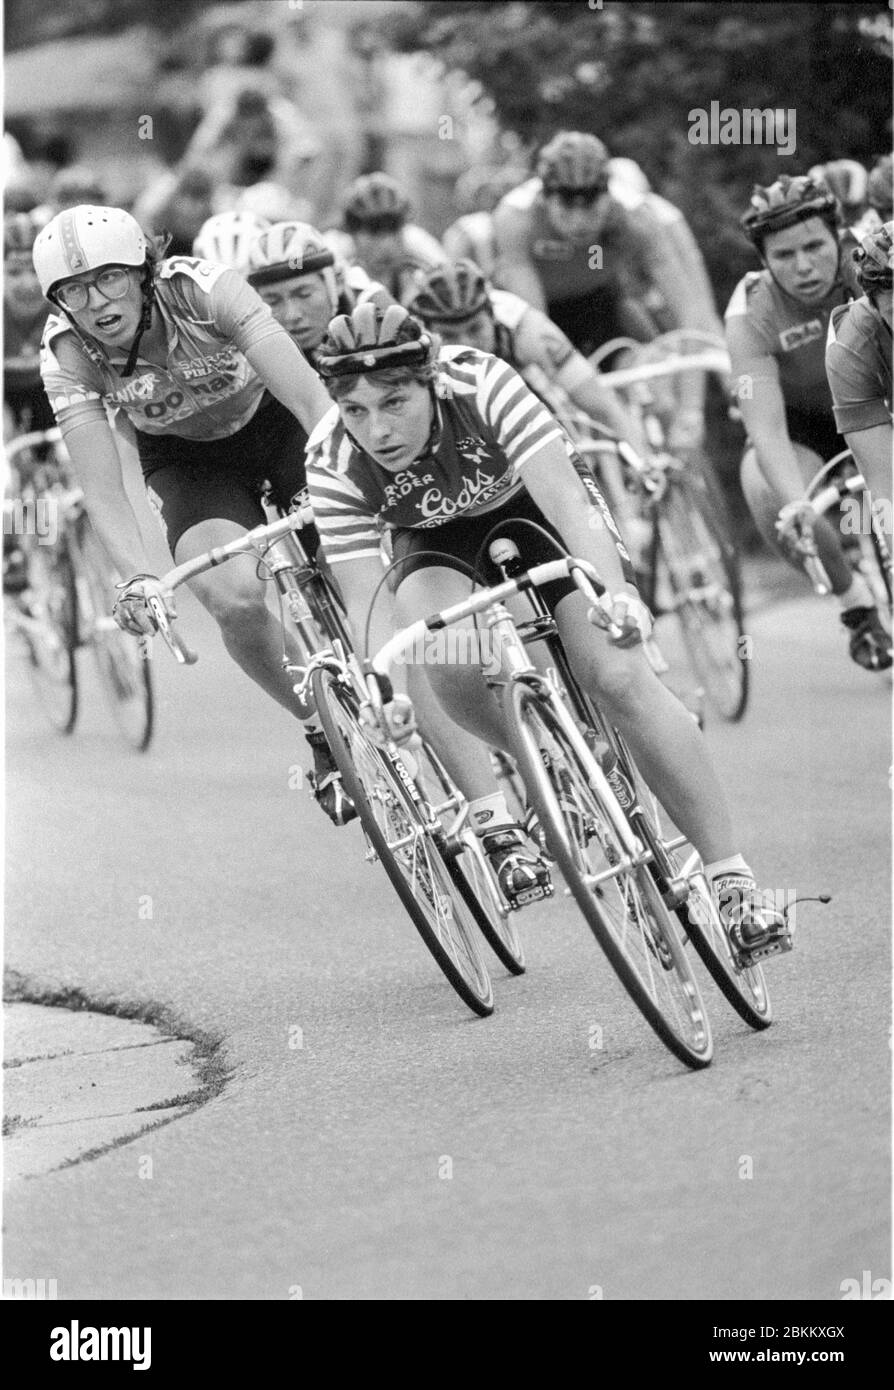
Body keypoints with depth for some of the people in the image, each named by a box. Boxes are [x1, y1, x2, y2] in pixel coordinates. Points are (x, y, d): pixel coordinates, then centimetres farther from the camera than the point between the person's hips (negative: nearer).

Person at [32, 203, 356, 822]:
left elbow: (310, 397, -41)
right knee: (236, 599, -24)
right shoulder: (68, 356, -26)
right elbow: (103, 491, -31)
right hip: (185, 458, 1)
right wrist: (138, 578, -48)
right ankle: (325, 731, 0)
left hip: (273, 419, -1)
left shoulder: (206, 291, -33)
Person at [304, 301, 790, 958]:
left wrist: (616, 592, -58)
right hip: (439, 535, 1)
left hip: (532, 503, -1)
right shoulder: (333, 464, -29)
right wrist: (392, 694, -47)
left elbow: (568, 504, -42)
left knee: (620, 675, -19)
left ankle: (730, 876, -10)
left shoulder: (482, 386, -36)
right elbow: (367, 600, -29)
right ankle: (489, 809, -6)